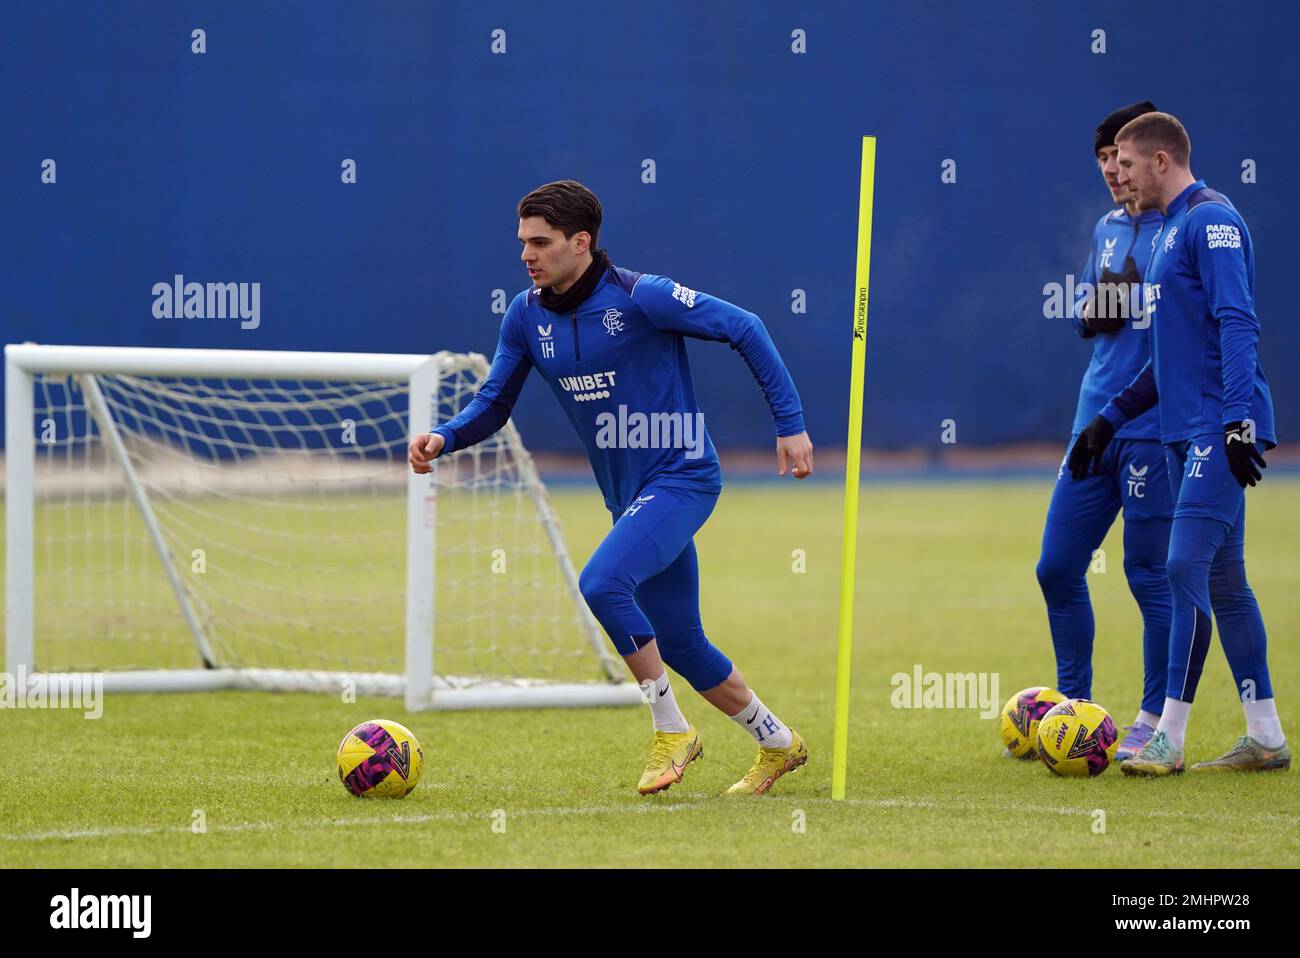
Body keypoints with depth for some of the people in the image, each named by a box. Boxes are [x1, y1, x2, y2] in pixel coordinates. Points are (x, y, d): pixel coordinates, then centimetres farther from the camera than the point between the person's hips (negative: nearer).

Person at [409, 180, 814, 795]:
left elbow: (745, 329, -10)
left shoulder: (641, 296, -17)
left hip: (681, 477, -7)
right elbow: (494, 404, 9)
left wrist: (790, 423, -11)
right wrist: (444, 438, -12)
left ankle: (672, 732, -13)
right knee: (679, 645, 12)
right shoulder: (527, 316, 1)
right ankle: (777, 744, 32)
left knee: (602, 583, -28)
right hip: (629, 495, 7)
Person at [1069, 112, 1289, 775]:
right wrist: (1109, 420, 24)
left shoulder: (1211, 219, -10)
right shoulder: (1170, 230, 20)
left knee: (1186, 568, -12)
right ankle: (1266, 738, 12)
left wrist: (1238, 422, -26)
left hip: (1219, 432, -10)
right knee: (1223, 580, 9)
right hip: (1187, 432, 10)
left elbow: (1237, 323, -19)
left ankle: (1169, 738, -10)